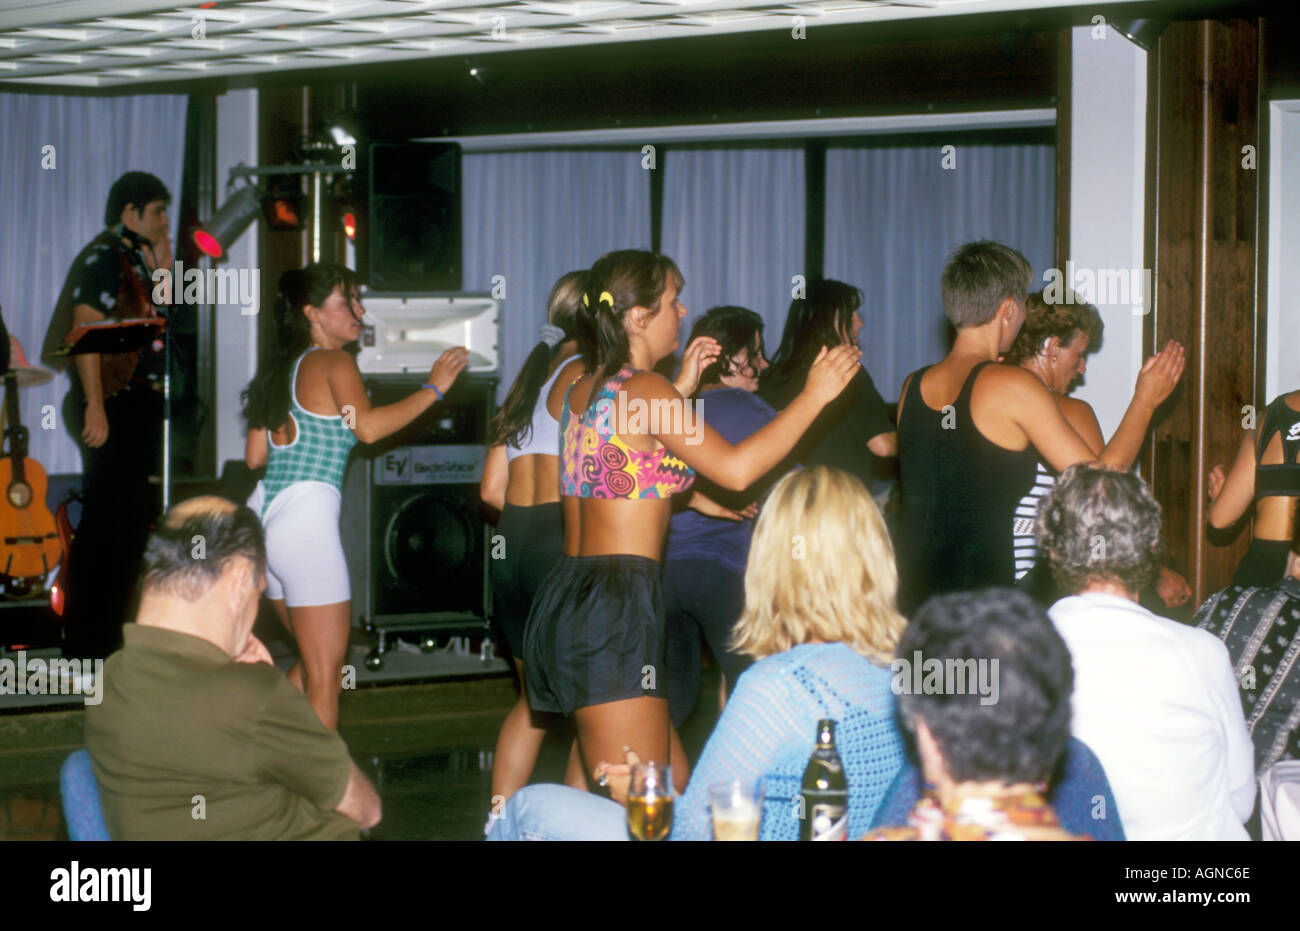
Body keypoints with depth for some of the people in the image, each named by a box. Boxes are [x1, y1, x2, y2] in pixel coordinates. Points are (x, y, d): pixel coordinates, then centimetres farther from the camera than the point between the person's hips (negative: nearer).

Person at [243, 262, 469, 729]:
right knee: (325, 676, -3)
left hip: (264, 515, 9)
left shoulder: (280, 366, 17)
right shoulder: (334, 362, -6)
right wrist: (433, 388, -14)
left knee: (314, 661, 21)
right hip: (307, 519, -9)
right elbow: (367, 426, -22)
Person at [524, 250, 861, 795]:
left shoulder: (569, 390, 15)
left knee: (674, 786, 16)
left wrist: (682, 385, 30)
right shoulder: (643, 390, -10)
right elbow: (736, 469, -18)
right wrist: (812, 397, -10)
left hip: (567, 600, 9)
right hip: (616, 607, -9)